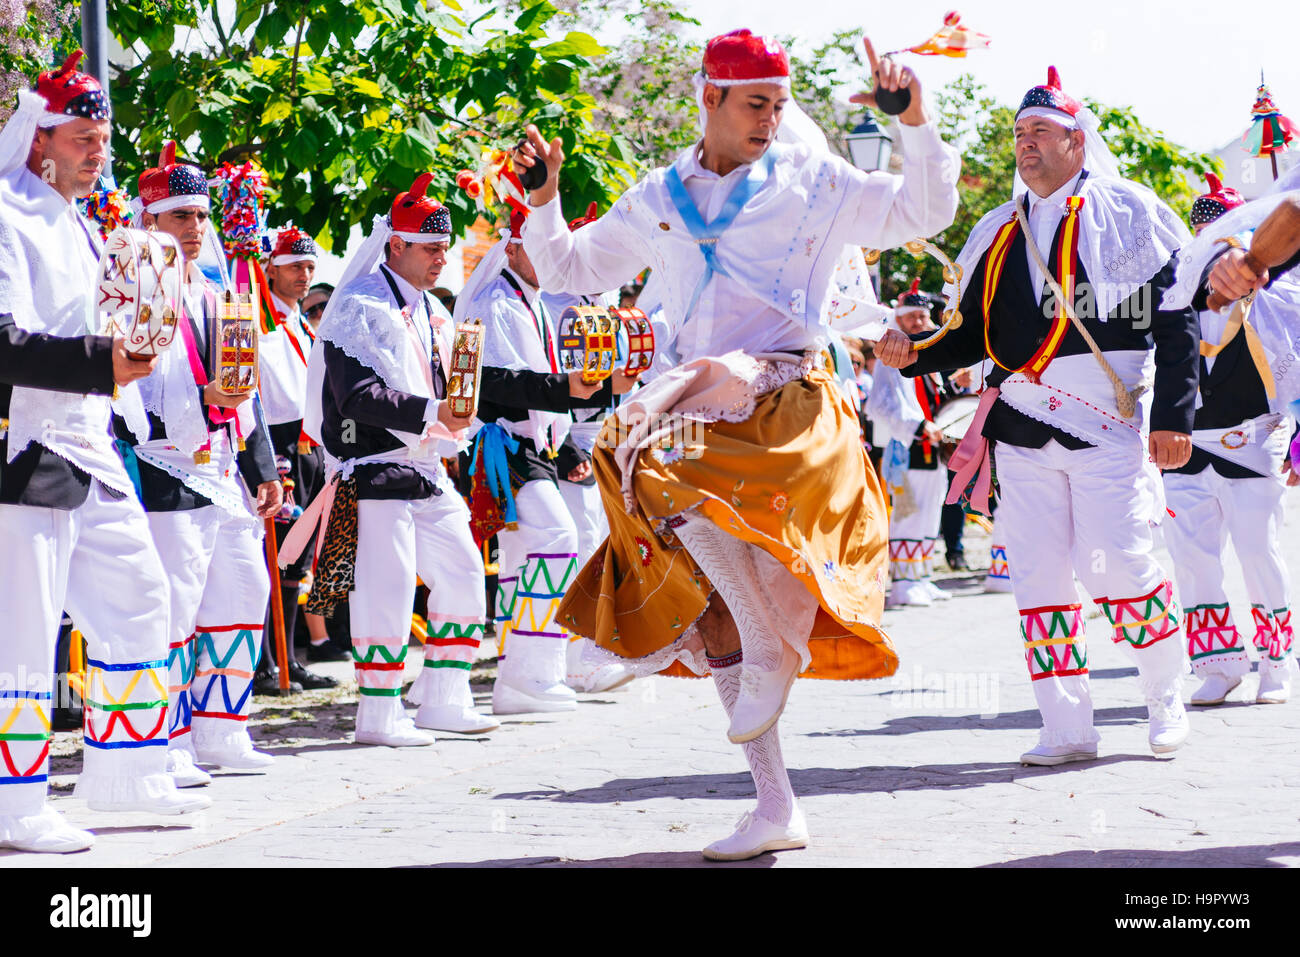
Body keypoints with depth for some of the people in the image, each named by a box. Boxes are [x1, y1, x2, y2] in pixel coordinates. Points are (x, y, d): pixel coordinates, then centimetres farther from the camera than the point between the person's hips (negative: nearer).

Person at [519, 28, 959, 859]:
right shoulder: (655, 203, 17)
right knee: (715, 613, 1)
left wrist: (918, 125, -12)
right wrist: (544, 204, 10)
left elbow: (924, 213, 1)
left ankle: (772, 653, -18)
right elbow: (570, 270, 26)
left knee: (682, 472, -35)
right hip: (696, 402, 5)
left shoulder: (814, 185, 6)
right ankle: (777, 811, 6)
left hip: (787, 399, -5)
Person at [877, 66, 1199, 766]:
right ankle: (1067, 729, 8)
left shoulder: (1128, 214, 3)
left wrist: (1173, 415, -8)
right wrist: (917, 354, 2)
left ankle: (1166, 700, 12)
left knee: (1118, 566, -9)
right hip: (1021, 428, 5)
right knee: (1037, 576, 2)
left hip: (1108, 420, -5)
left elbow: (1177, 320, -1)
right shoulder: (998, 235, 18)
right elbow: (977, 335, 21)